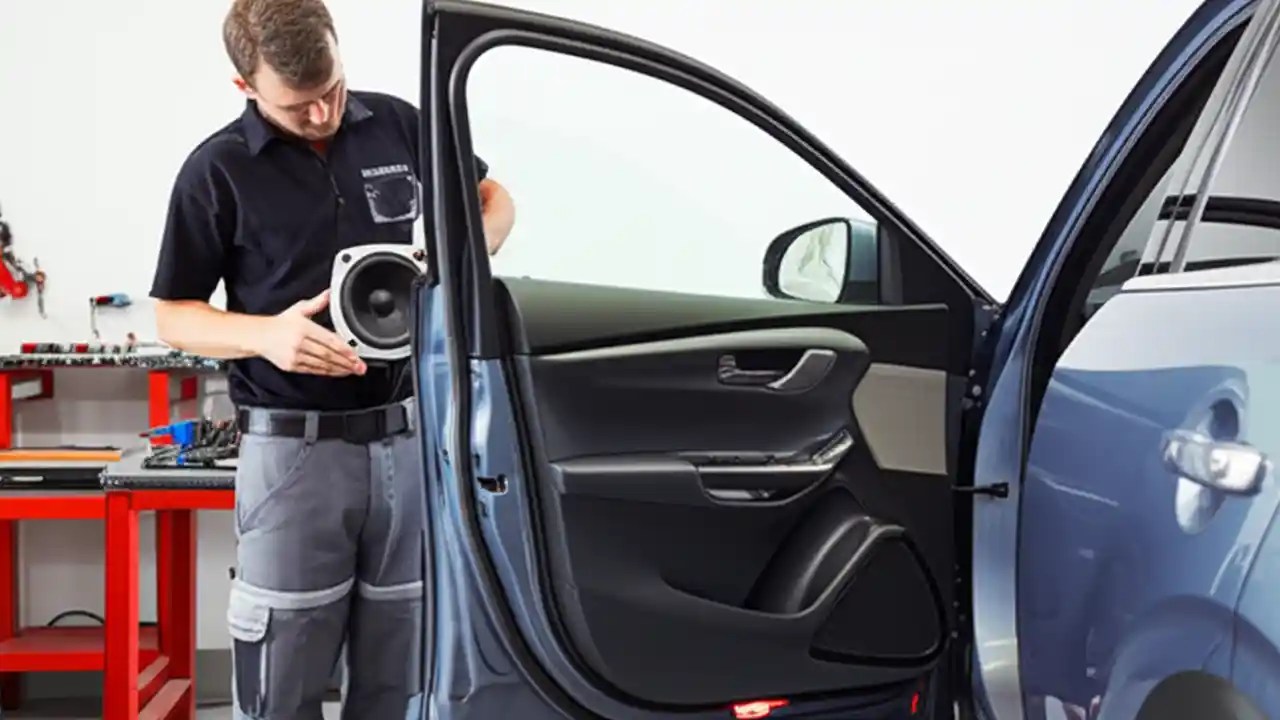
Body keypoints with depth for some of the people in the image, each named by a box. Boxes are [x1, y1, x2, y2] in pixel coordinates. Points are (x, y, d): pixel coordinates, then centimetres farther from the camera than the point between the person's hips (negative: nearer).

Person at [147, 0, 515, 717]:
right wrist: (267, 334, -18)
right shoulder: (218, 170, -5)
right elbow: (174, 315, 2)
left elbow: (495, 200, 17)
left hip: (409, 436, 3)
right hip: (294, 448, -3)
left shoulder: (397, 125, 3)